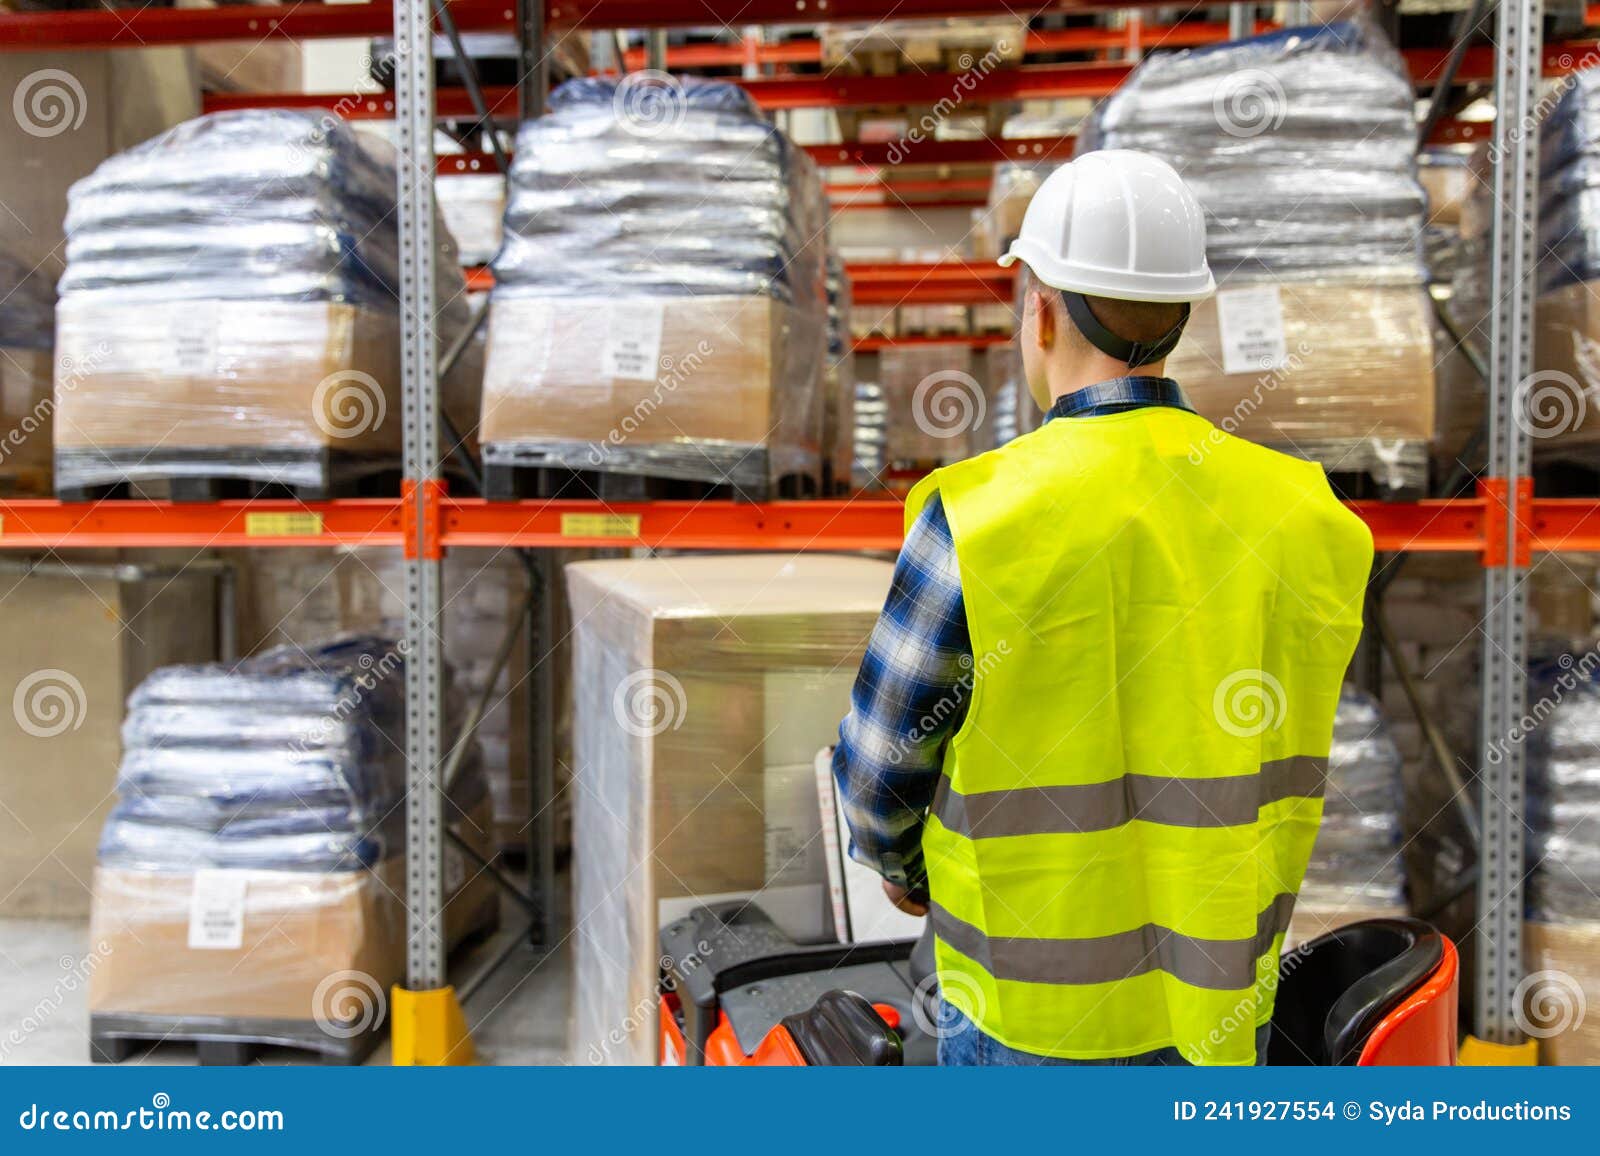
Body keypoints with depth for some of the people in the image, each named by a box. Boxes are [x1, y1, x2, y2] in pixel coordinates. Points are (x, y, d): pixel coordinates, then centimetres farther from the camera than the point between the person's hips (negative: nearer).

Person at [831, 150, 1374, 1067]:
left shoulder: (980, 523, -22)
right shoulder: (1296, 522, -7)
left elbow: (883, 760, -10)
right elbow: (1272, 765, 4)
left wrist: (894, 856, 12)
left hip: (1032, 1017, -4)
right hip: (1218, 1008, 4)